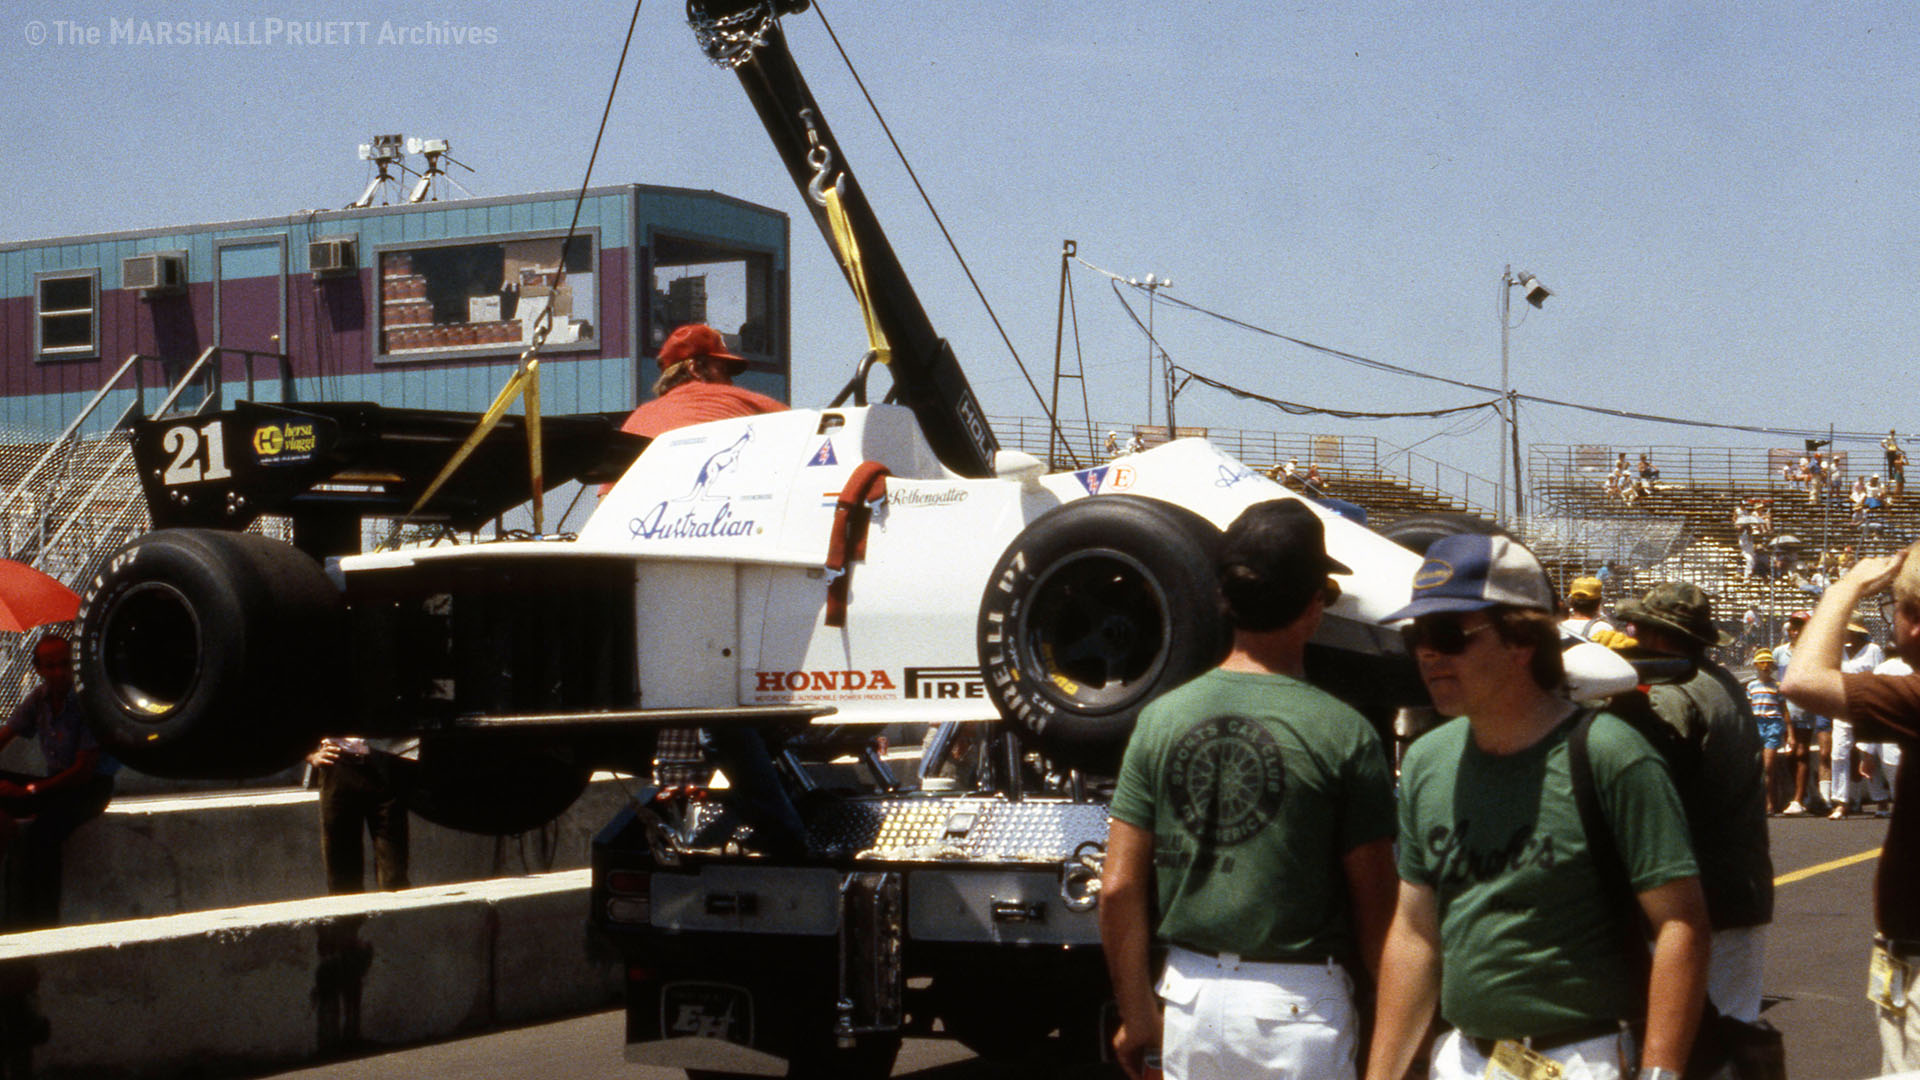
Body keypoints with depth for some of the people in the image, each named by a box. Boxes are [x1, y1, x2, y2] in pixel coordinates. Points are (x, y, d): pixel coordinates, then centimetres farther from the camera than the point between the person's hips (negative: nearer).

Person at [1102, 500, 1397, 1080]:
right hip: (1296, 1004, -4)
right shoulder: (1344, 732, -10)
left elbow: (1119, 890, 1)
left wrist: (1137, 1014, 12)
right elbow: (1374, 907, -8)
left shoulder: (1162, 718, 1)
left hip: (1189, 990, 4)